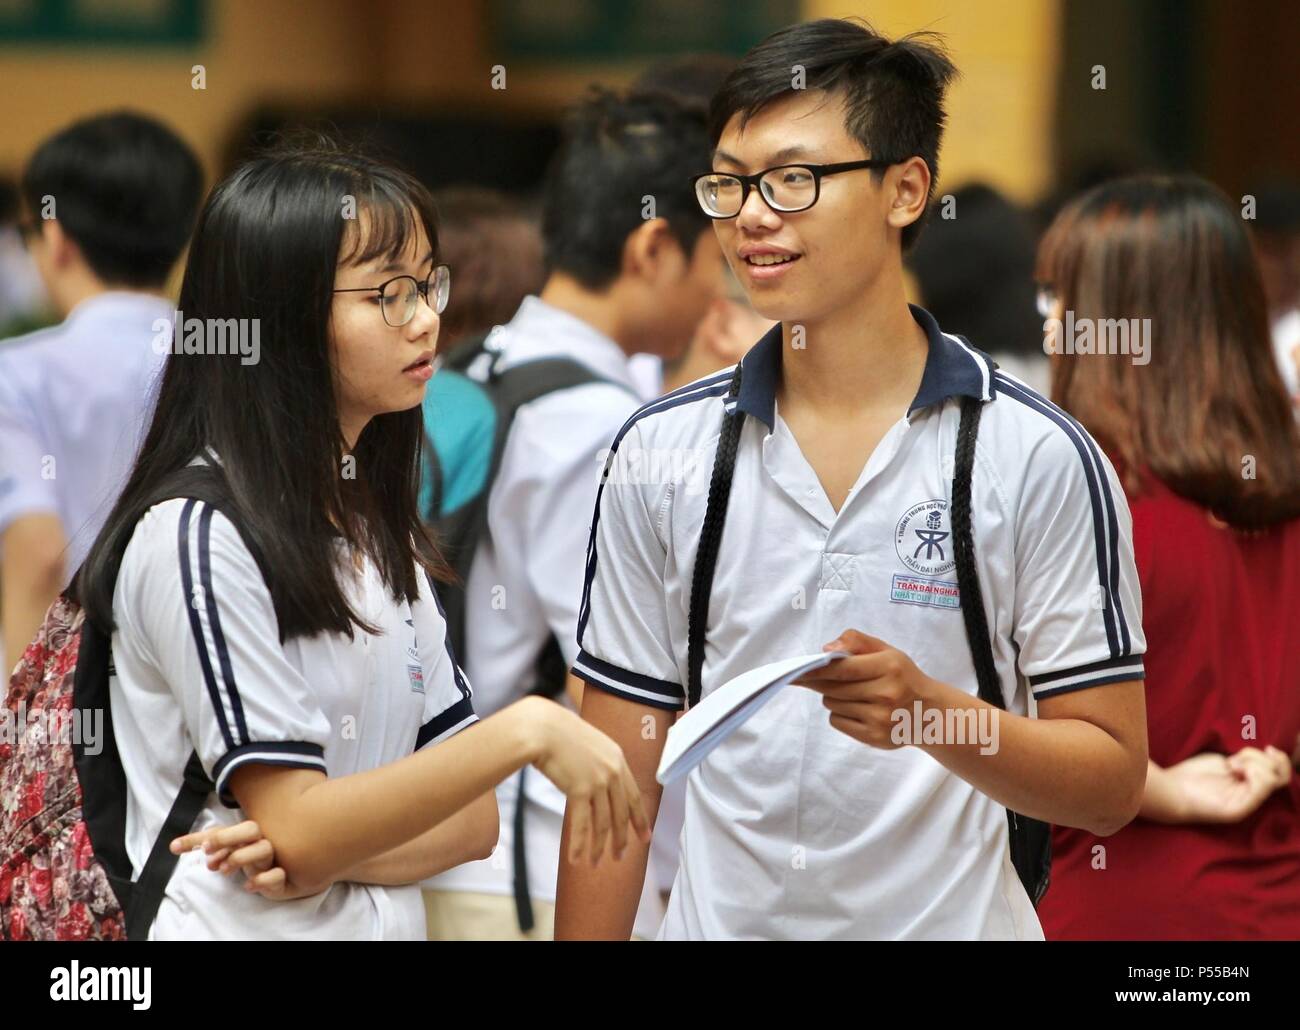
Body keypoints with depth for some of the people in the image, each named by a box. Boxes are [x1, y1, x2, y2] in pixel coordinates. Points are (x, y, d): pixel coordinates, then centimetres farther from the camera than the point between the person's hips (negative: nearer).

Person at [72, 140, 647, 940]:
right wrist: (527, 731, -25)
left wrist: (326, 851, -17)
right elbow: (300, 835, -20)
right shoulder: (201, 536, -16)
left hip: (386, 921, 7)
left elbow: (473, 820, 2)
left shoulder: (383, 534, 9)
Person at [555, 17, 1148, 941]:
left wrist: (930, 712, -23)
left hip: (949, 917, -2)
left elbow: (1112, 784, -9)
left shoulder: (1039, 458, -8)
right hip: (715, 918, 3)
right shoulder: (661, 449, 0)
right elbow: (621, 778, 2)